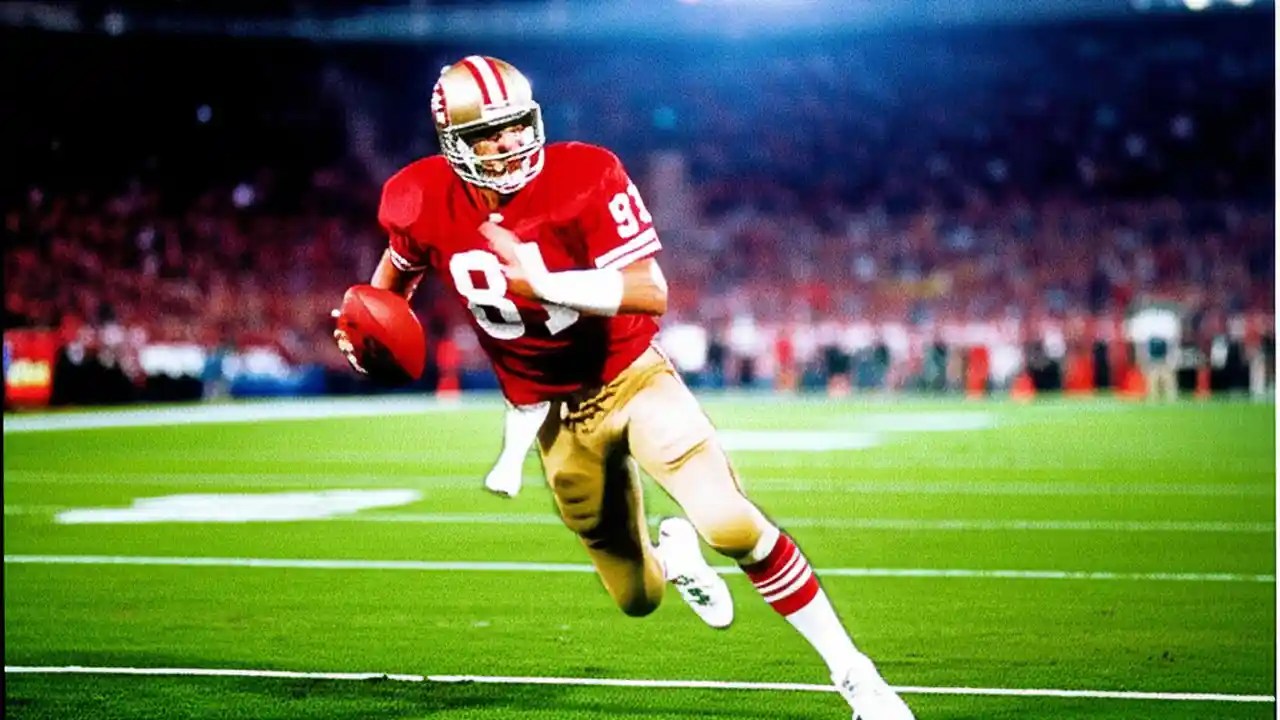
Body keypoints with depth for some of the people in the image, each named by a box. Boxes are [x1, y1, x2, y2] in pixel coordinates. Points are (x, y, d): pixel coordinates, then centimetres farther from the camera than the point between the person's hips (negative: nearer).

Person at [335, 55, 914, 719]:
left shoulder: (583, 178, -22)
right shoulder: (424, 205, -11)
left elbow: (653, 294, -30)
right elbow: (403, 256, 15)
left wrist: (545, 282, -41)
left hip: (631, 378, -3)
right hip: (551, 414, 3)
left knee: (731, 525, -22)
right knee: (639, 599, 9)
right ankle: (671, 555, 48)